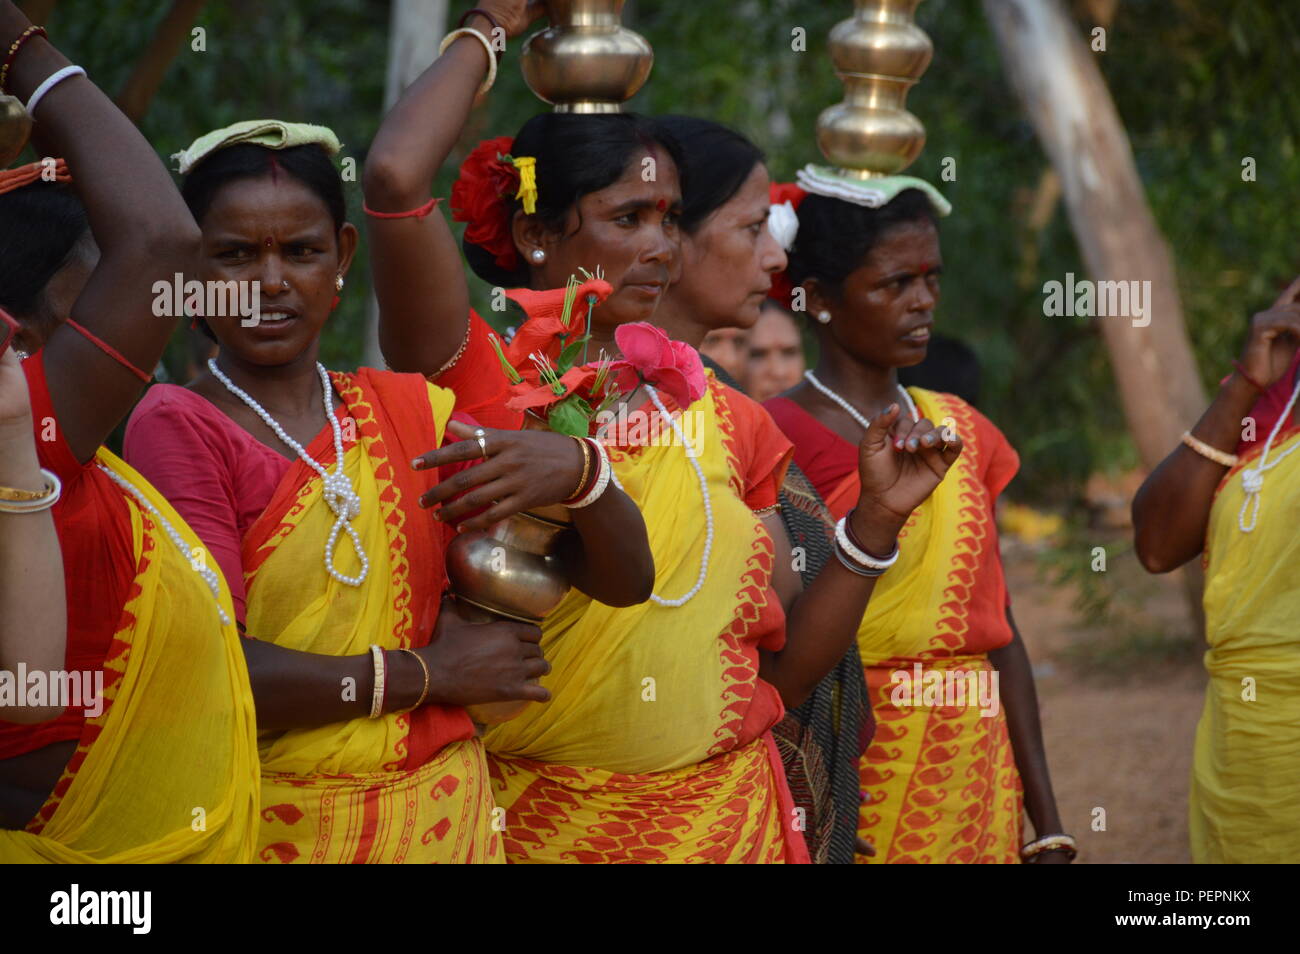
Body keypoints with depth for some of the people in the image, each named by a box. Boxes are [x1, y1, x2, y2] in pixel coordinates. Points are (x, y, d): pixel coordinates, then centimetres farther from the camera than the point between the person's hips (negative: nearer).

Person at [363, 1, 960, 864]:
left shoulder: (718, 418, 9)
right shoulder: (483, 379, -6)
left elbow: (783, 671, 9)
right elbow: (396, 178, -23)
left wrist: (875, 524, -5)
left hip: (725, 816, 4)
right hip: (535, 820, -4)